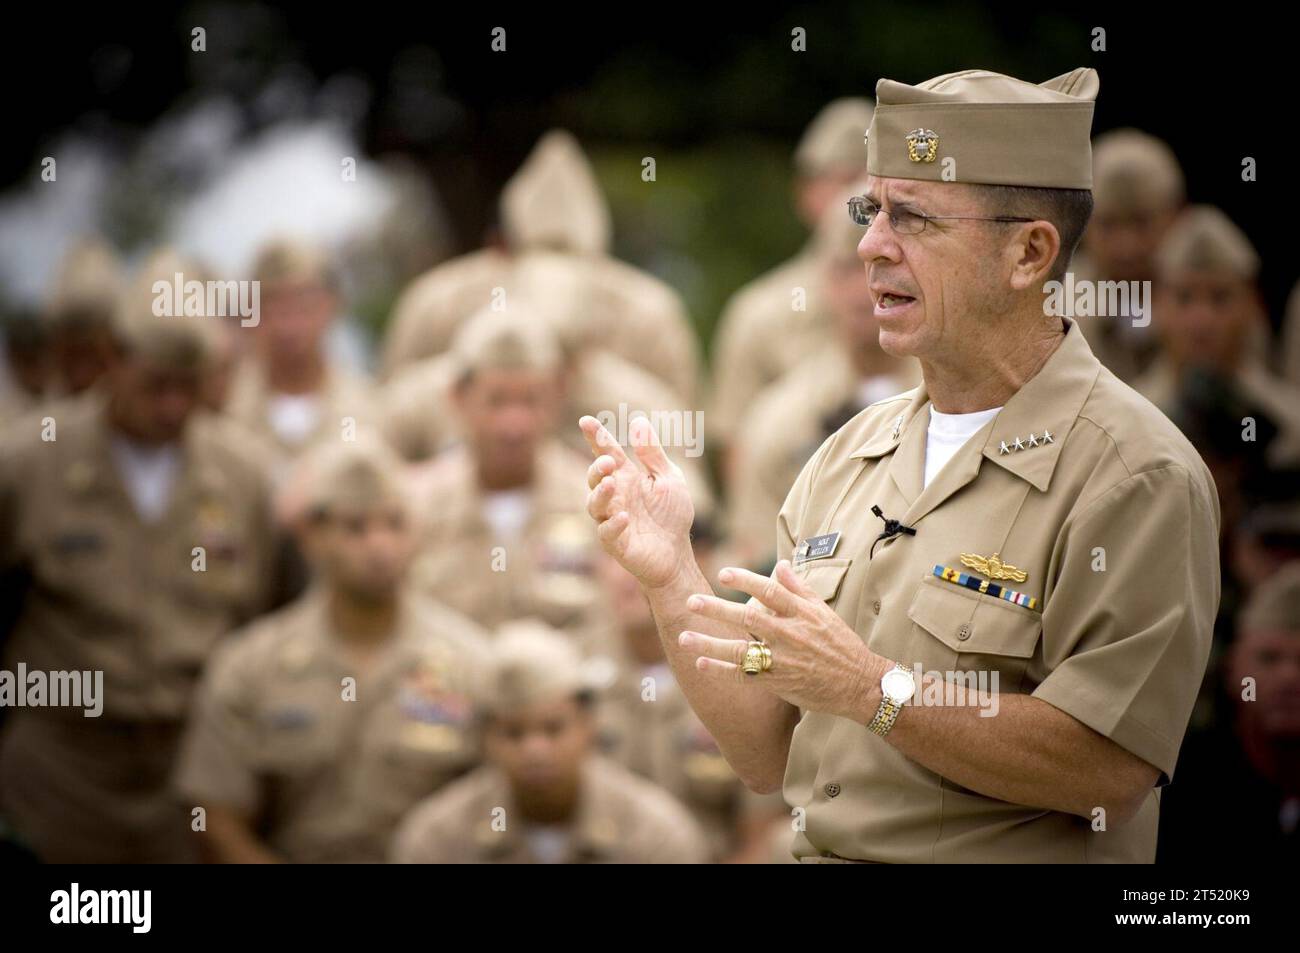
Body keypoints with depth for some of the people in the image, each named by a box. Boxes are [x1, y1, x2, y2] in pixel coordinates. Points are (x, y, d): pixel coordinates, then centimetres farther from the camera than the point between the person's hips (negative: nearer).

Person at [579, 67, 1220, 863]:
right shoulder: (851, 454, 12)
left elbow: (1108, 773, -16)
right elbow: (769, 758, 13)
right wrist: (670, 577, 2)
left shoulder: (1137, 476, -7)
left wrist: (872, 688, -17)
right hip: (820, 854, 5)